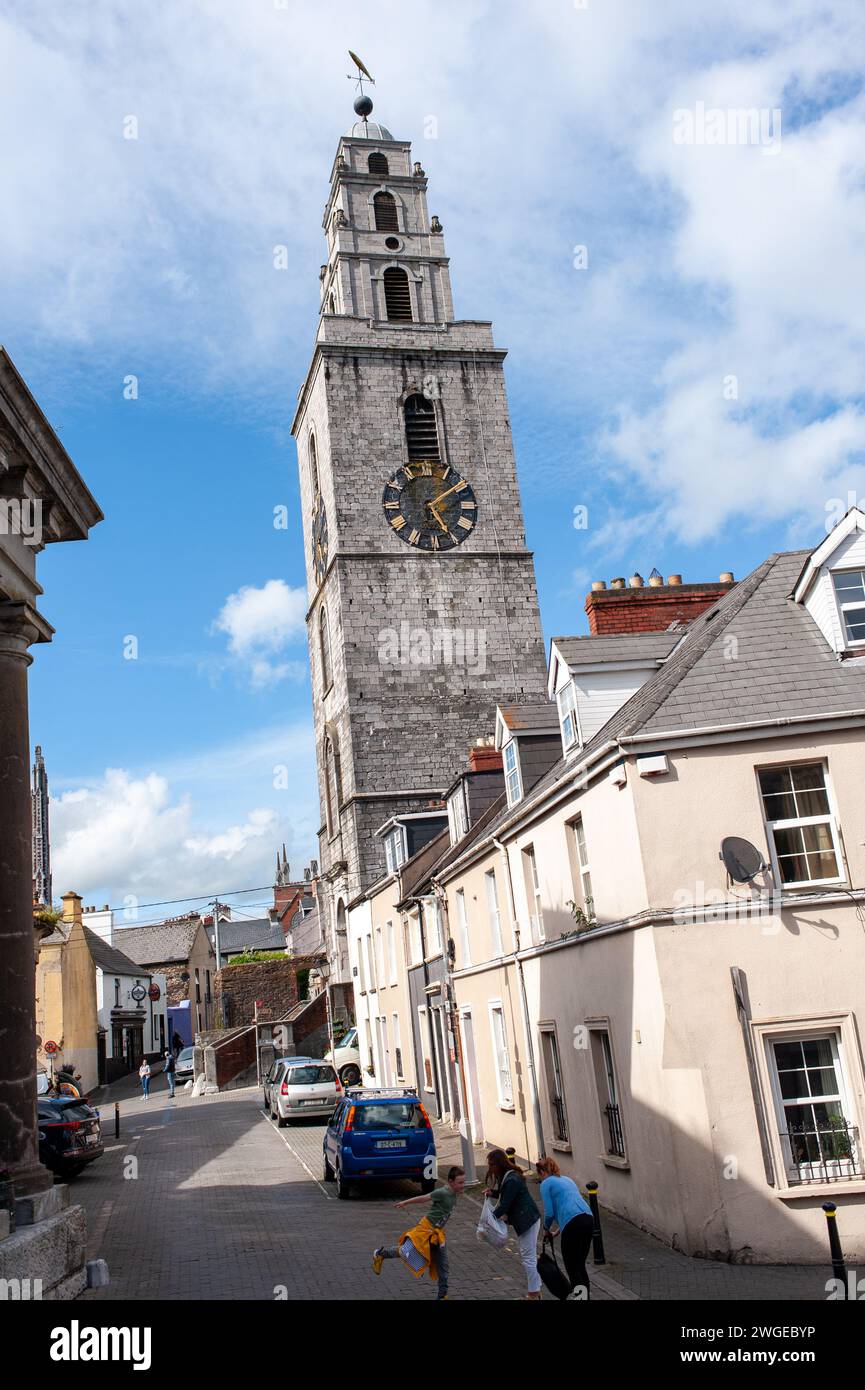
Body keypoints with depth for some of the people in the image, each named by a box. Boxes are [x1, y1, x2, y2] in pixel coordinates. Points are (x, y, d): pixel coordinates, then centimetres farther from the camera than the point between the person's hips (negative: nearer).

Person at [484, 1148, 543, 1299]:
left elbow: (504, 1205, -22)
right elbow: (506, 1195, 20)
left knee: (528, 1257, -3)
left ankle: (533, 1294, 4)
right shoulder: (507, 1176, 8)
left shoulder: (511, 1180, -24)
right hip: (527, 1219, 11)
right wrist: (492, 1192, 2)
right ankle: (536, 1289, 28)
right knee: (529, 1256, 19)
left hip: (527, 1220, -11)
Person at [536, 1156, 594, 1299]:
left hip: (573, 1223, -7)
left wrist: (547, 1228, 18)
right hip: (589, 1219, 7)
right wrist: (558, 1231, 36)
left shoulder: (546, 1183, 6)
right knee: (580, 1264, 17)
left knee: (571, 1267, 0)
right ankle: (586, 1295, 18)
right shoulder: (567, 1180, 27)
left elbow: (549, 1212, -1)